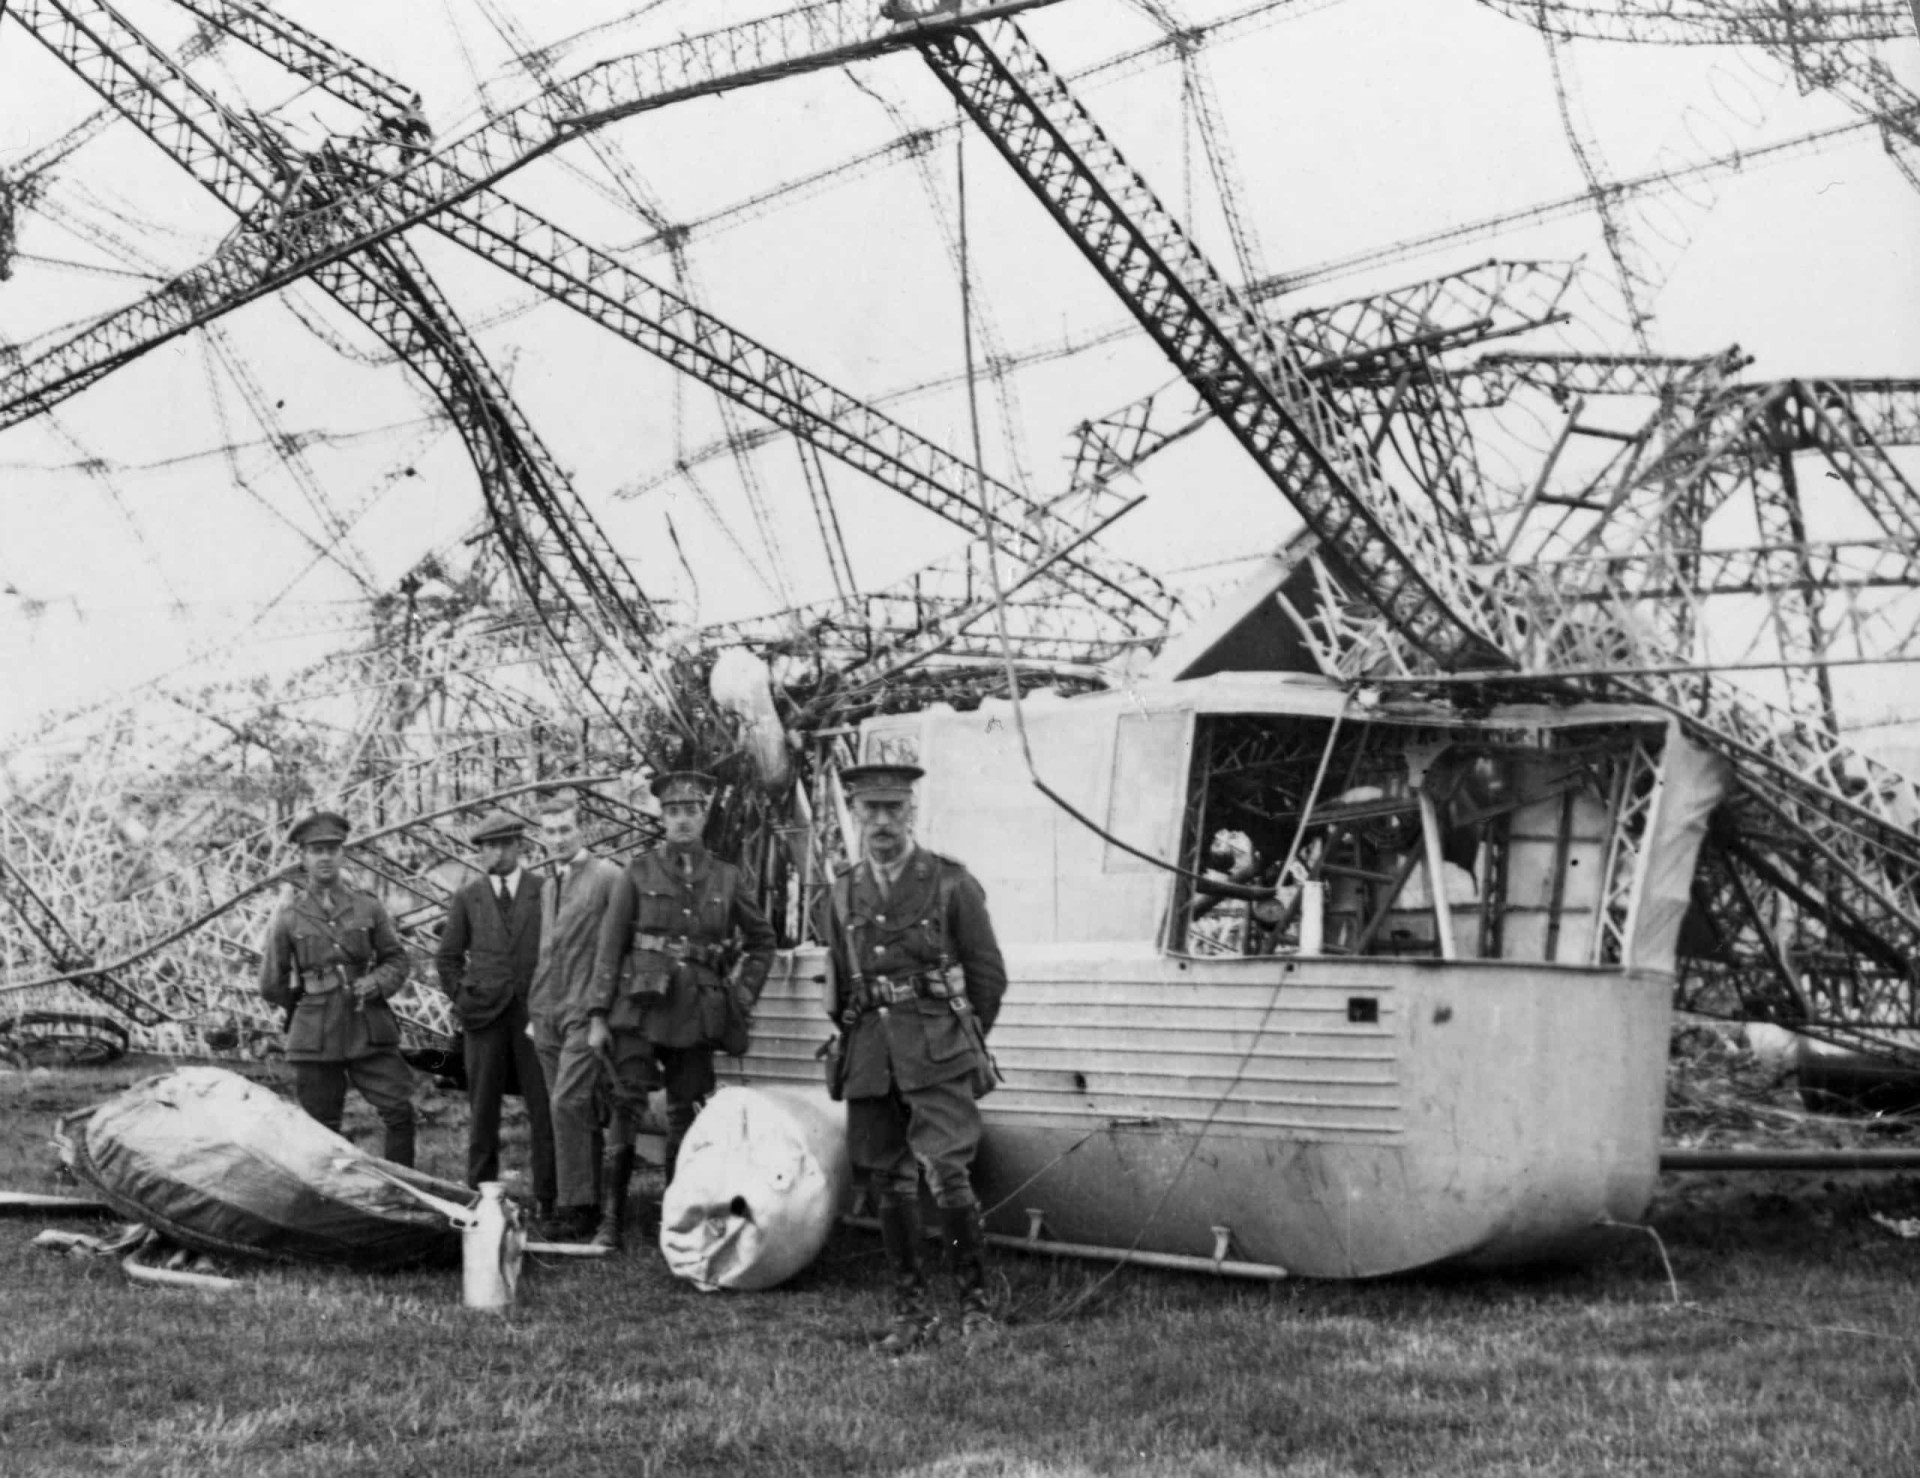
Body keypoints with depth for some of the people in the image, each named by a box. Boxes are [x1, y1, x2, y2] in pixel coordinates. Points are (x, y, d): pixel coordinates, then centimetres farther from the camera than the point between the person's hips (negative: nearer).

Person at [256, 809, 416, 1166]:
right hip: (314, 1038, -1)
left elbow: (396, 958, 13)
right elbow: (271, 985, 8)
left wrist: (377, 983, -6)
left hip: (370, 1032, 1)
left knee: (400, 1112, -7)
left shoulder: (369, 907, 6)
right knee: (321, 1128, 3)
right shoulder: (288, 917, 2)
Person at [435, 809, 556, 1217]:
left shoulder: (545, 891, 4)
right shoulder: (467, 897, 9)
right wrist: (461, 999, 7)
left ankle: (549, 1199, 2)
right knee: (483, 1111, 4)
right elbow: (447, 957, 16)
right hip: (485, 1016, 1)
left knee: (546, 1110, -3)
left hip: (535, 1012, -1)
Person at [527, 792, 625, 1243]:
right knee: (577, 1111, 10)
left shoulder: (608, 877, -6)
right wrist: (535, 1011, 17)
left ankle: (575, 1207, -12)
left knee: (568, 1103, -16)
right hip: (548, 1015, 7)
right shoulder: (549, 888, 18)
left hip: (586, 1012, -7)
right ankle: (588, 1204, 15)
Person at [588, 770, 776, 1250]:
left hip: (696, 1013, 2)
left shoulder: (727, 878, 9)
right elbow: (610, 945, 1)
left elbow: (762, 942, 19)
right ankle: (610, 1220, -7)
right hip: (640, 1007, -2)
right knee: (627, 1106, -10)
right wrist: (599, 1016, -5)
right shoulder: (640, 872, 3)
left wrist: (742, 999, 8)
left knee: (685, 1113, 6)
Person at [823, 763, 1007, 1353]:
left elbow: (989, 975, 4)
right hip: (870, 1056, 4)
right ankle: (912, 1309, 17)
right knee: (887, 1183, 6)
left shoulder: (951, 884, -2)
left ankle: (976, 1299, 0)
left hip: (938, 1052, -4)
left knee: (947, 1174, -14)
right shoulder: (843, 893, 10)